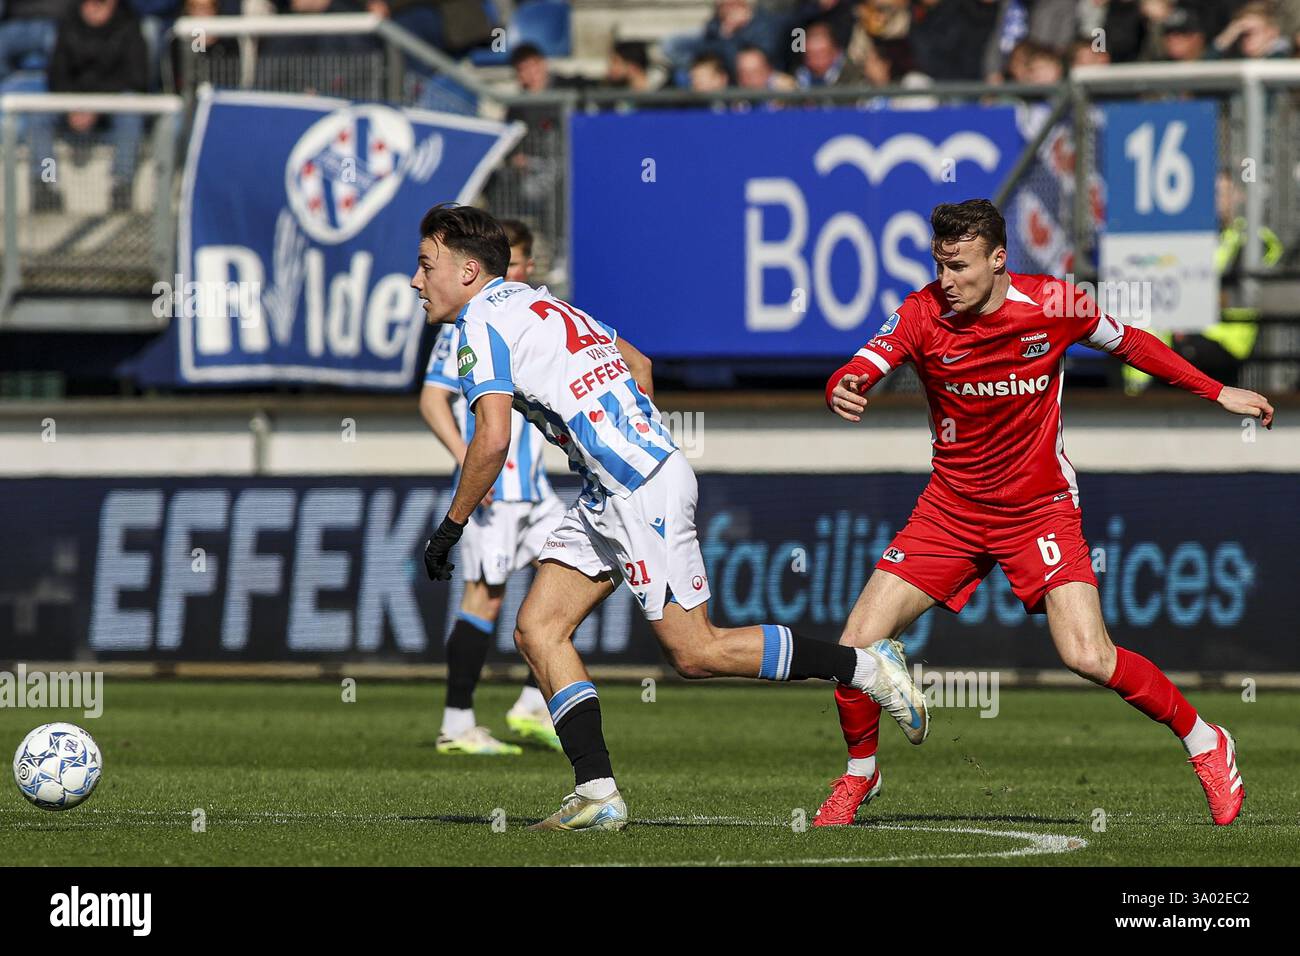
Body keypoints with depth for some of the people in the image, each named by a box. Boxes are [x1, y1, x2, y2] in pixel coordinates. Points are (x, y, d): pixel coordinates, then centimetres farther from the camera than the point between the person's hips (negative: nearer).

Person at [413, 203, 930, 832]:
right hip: (606, 496, 10)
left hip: (640, 491, -10)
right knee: (537, 629, 4)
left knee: (694, 651, -4)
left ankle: (865, 666, 5)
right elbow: (637, 360, 28)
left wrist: (450, 528, -11)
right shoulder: (539, 303, 18)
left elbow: (492, 439, -21)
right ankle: (597, 795, -2)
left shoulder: (483, 321, -11)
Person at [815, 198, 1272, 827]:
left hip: (1041, 508, -2)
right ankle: (860, 774, 17)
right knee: (858, 645, -10)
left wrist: (1218, 392, 7)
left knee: (1088, 657, -17)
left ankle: (1205, 745, 7)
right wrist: (842, 393, -51)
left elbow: (1130, 344, 6)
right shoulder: (921, 315, -13)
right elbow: (855, 375, -26)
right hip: (951, 509, 2)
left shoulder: (1053, 304, -12)